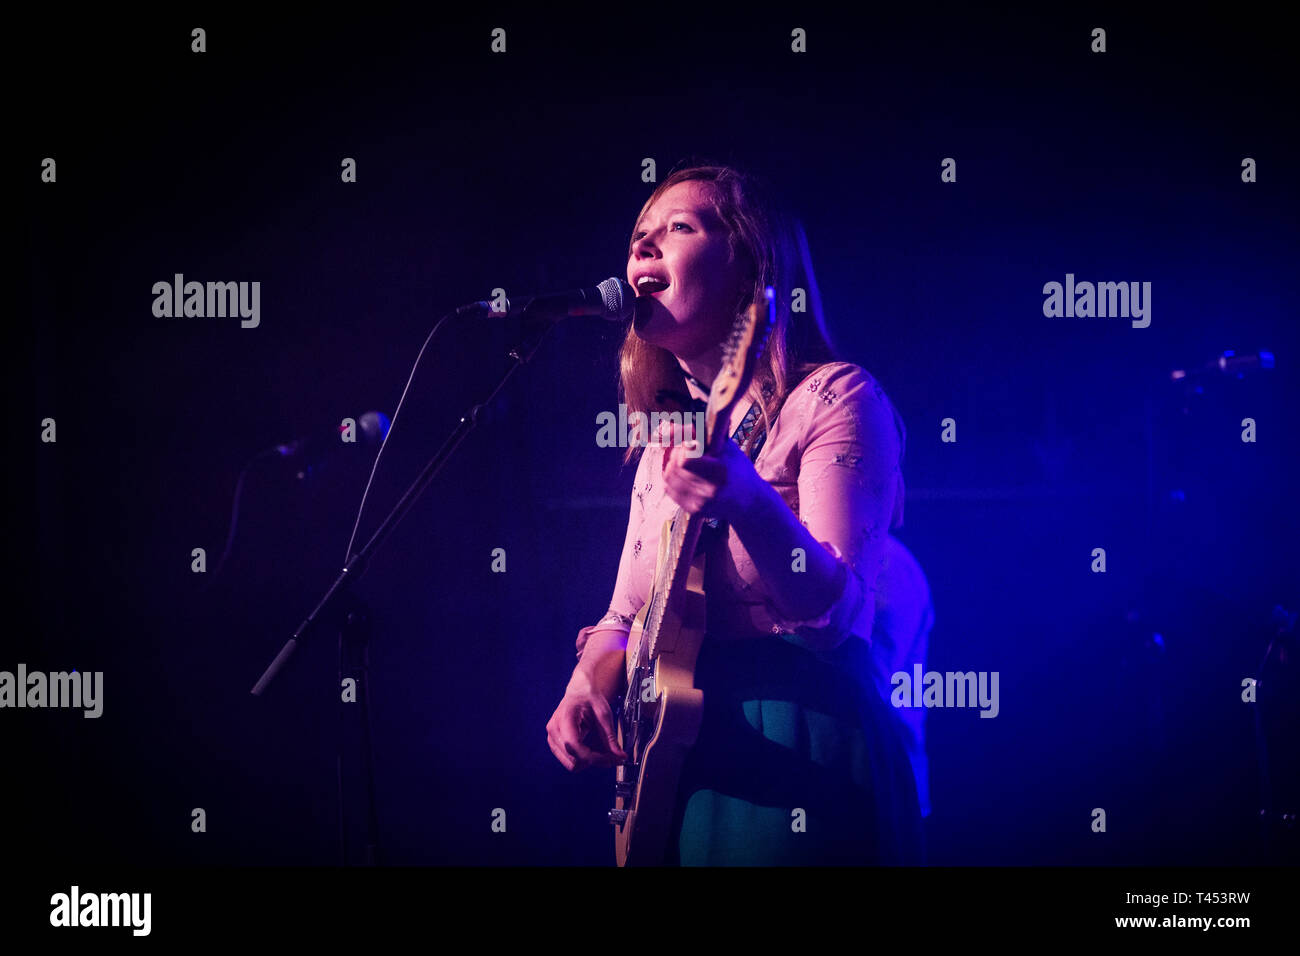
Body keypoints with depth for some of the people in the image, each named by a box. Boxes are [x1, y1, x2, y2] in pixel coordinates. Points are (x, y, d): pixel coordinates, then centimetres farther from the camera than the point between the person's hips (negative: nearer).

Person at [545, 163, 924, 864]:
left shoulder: (836, 399, -8)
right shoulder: (668, 434, 15)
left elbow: (837, 613, -20)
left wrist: (752, 508, -38)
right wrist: (588, 679, -3)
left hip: (798, 751, -7)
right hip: (671, 763, 7)